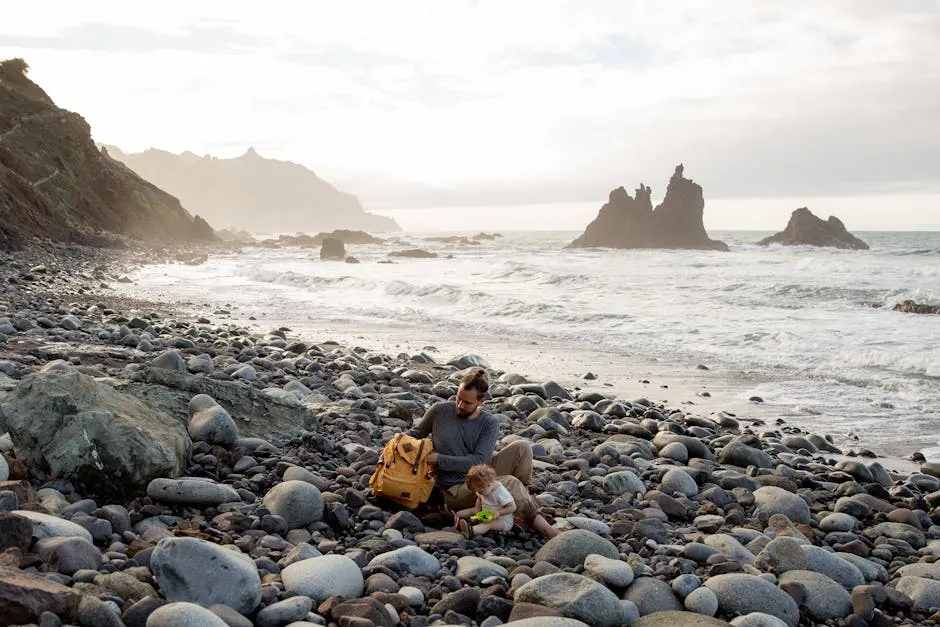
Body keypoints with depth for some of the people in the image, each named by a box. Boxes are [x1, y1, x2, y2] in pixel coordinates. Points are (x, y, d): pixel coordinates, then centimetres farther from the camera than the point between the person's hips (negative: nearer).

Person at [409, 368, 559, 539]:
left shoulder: (489, 423, -3)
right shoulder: (439, 411, -2)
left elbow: (480, 461, -13)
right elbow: (416, 433, 14)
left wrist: (440, 459, -18)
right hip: (454, 490, -3)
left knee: (522, 446, -17)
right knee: (510, 483, -30)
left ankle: (521, 497, -10)